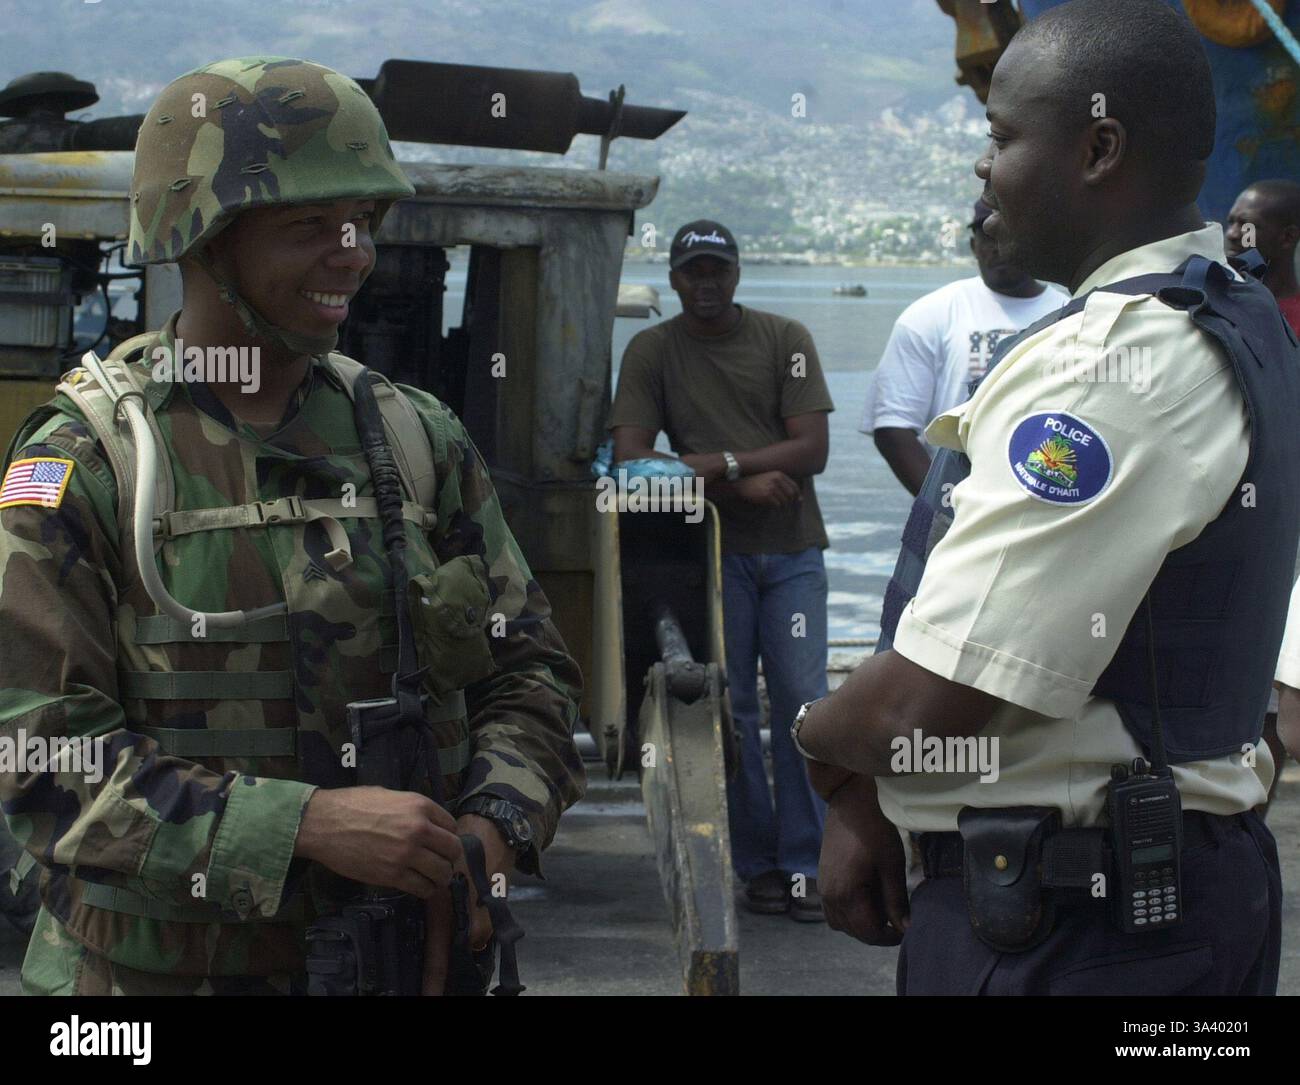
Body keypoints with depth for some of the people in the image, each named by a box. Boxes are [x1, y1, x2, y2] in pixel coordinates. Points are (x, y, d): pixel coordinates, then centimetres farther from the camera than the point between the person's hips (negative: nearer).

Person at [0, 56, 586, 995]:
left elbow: (525, 666, 9)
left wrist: (492, 828, -12)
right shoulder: (79, 464, -9)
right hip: (164, 966, -4)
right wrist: (307, 824, -25)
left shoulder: (421, 439, 4)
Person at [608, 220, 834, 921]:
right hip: (710, 548, 0)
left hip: (792, 548, 0)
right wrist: (743, 482, -12)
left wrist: (714, 463, -14)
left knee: (802, 701, -4)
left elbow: (812, 450, -5)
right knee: (729, 708, 2)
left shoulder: (785, 339, 4)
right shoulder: (652, 351, 3)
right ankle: (757, 866, 10)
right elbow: (631, 458, -8)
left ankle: (804, 865, 2)